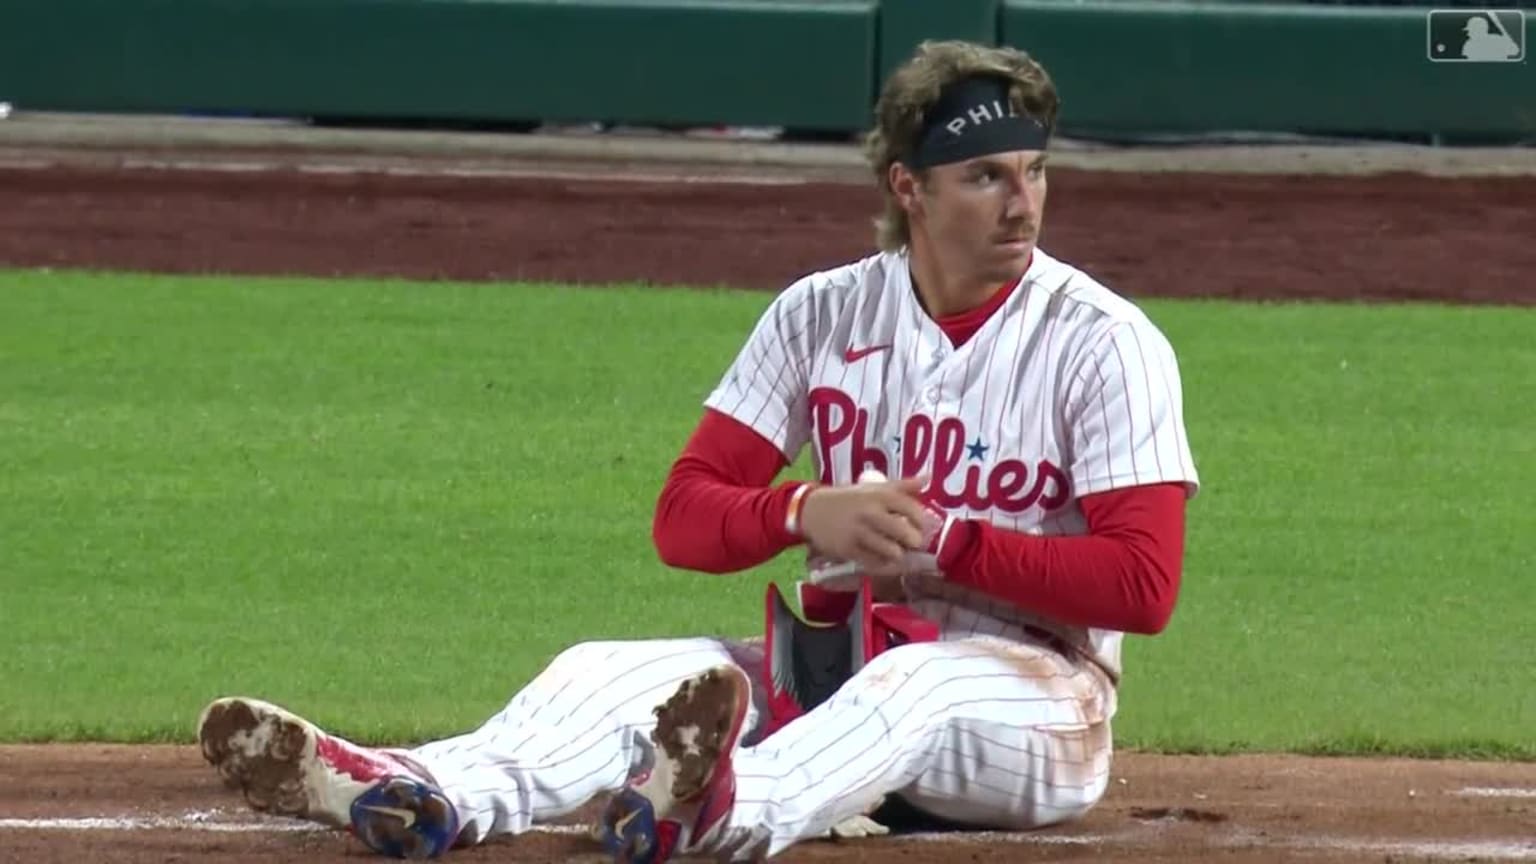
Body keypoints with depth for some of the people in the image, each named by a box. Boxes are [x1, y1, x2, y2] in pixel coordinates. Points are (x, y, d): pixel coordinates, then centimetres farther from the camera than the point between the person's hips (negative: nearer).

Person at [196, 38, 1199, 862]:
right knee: (616, 673, -18)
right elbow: (684, 515, 1)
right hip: (832, 663, 5)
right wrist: (804, 513, -20)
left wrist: (940, 538, -20)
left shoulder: (1105, 342, -8)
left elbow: (1144, 584, -14)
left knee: (912, 686, -39)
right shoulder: (824, 315, 4)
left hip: (1040, 691, -5)